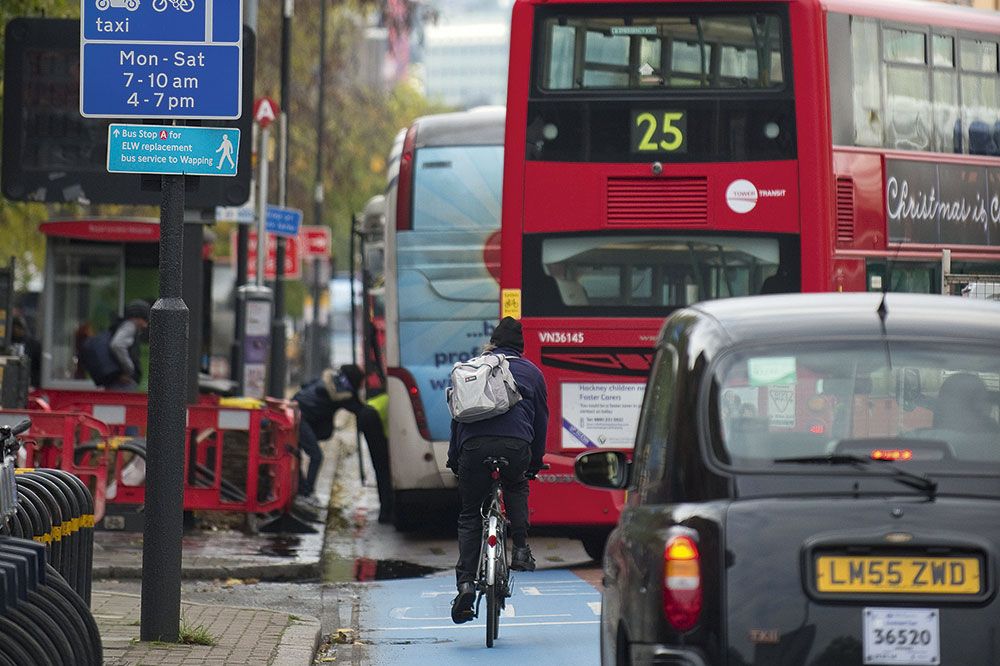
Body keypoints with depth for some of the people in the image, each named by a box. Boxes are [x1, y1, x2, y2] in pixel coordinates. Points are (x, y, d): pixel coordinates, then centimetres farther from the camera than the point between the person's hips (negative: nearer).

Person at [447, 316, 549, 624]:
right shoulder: (531, 372, 22)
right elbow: (541, 420, 23)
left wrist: (453, 458, 29)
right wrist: (536, 463, 32)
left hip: (474, 445, 0)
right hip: (516, 445, 0)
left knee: (469, 515, 10)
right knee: (516, 489, 33)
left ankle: (466, 584, -5)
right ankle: (520, 550, 16)